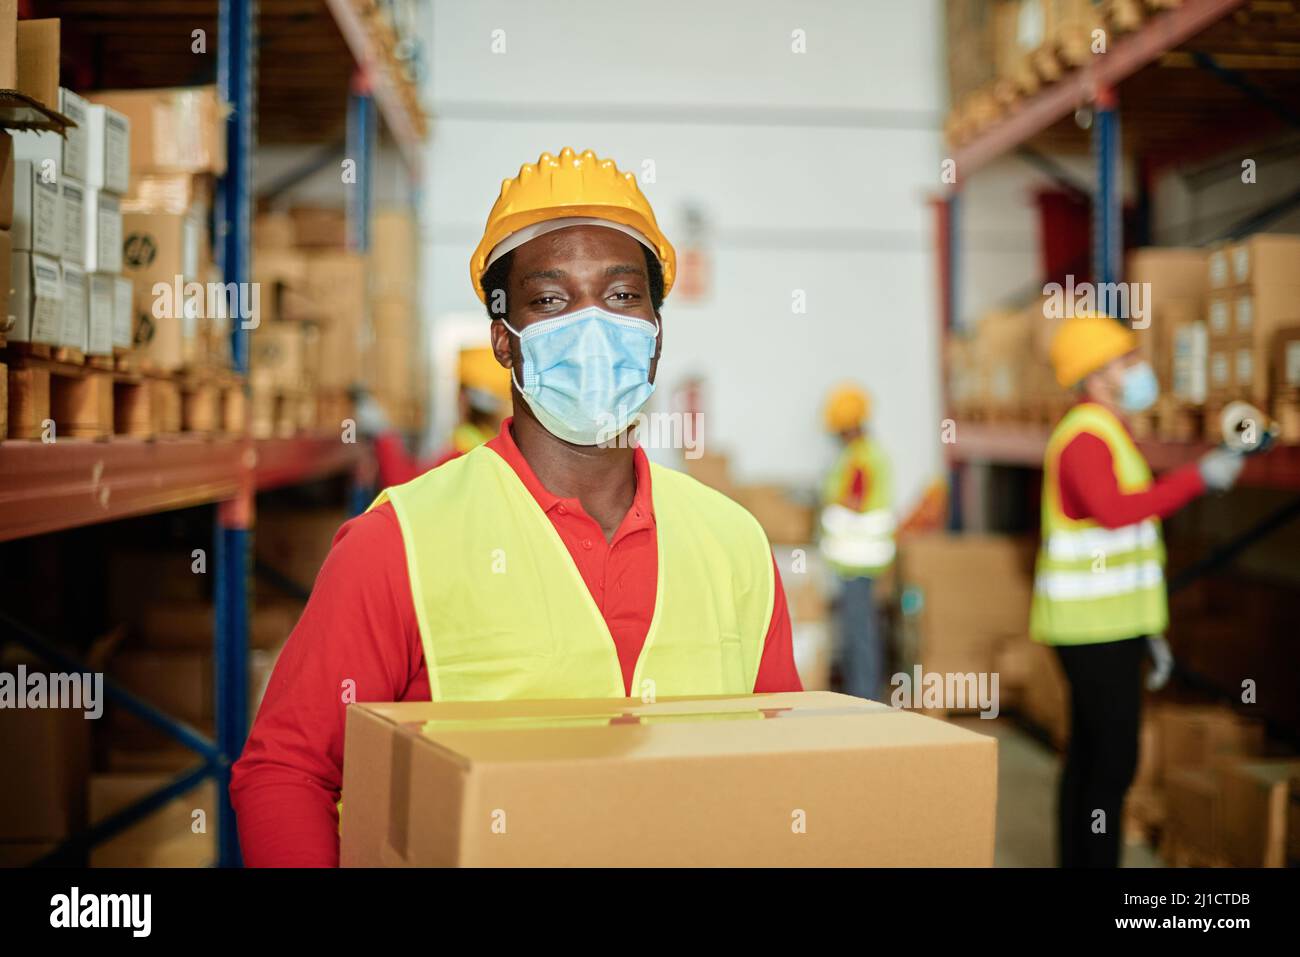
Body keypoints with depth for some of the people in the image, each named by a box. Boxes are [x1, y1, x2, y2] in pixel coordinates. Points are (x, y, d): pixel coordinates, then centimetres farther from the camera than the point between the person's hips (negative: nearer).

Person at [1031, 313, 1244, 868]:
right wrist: (1198, 477, -30)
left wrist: (1148, 632, 21)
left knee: (1088, 756, 12)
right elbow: (1114, 512, -35)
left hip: (1108, 624, 10)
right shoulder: (1084, 435, -15)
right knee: (1114, 762, -6)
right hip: (1094, 628, -10)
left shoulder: (1108, 437, 18)